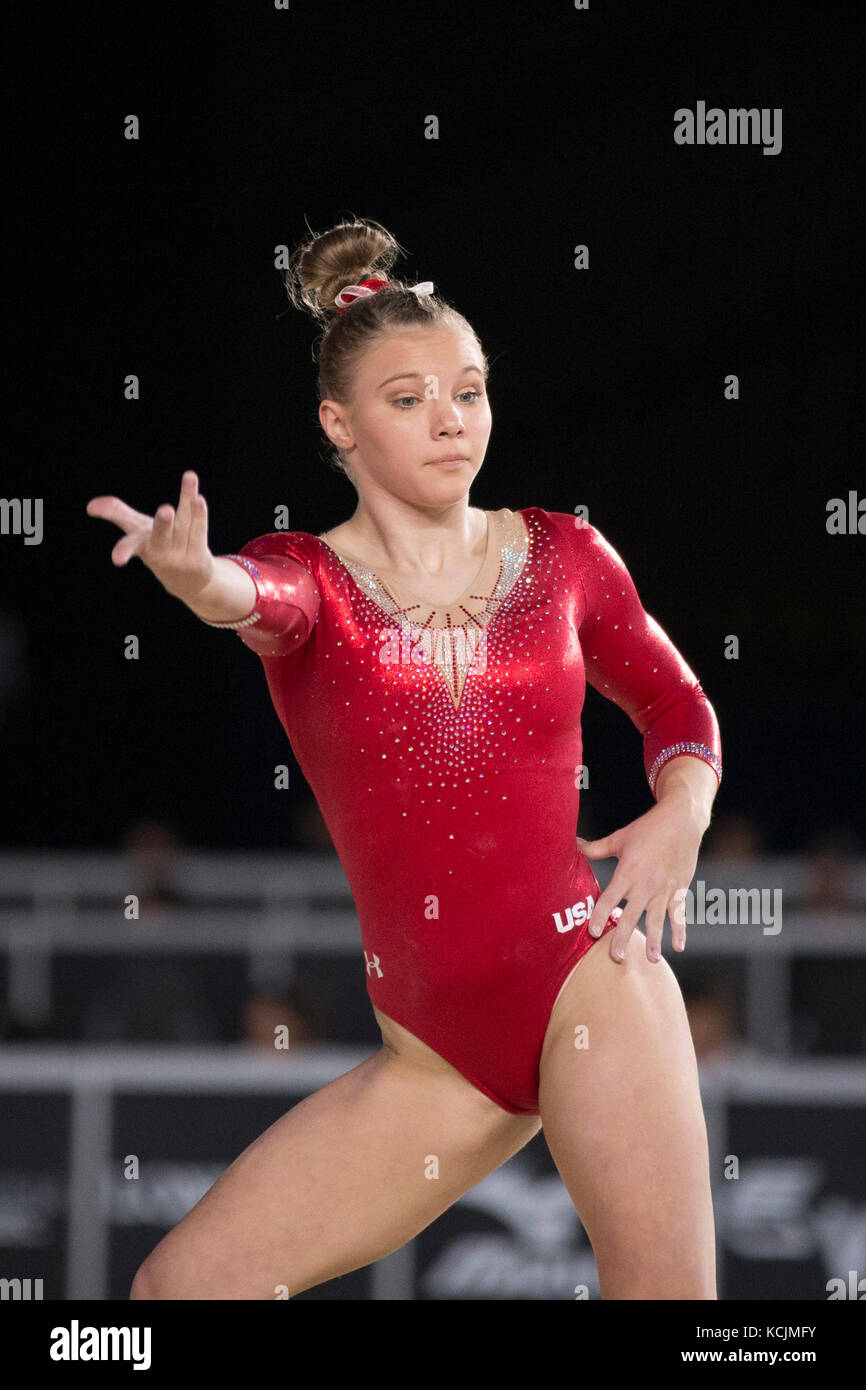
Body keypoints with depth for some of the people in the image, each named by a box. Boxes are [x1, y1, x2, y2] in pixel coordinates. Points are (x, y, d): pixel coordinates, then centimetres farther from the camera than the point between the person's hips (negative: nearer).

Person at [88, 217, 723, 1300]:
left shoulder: (561, 555, 6)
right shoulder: (310, 578, 2)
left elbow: (672, 699, 22)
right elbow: (264, 599, -23)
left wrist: (683, 810, -1)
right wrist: (197, 576, -48)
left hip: (589, 978, -1)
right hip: (436, 1043, 1)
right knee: (182, 1285, -5)